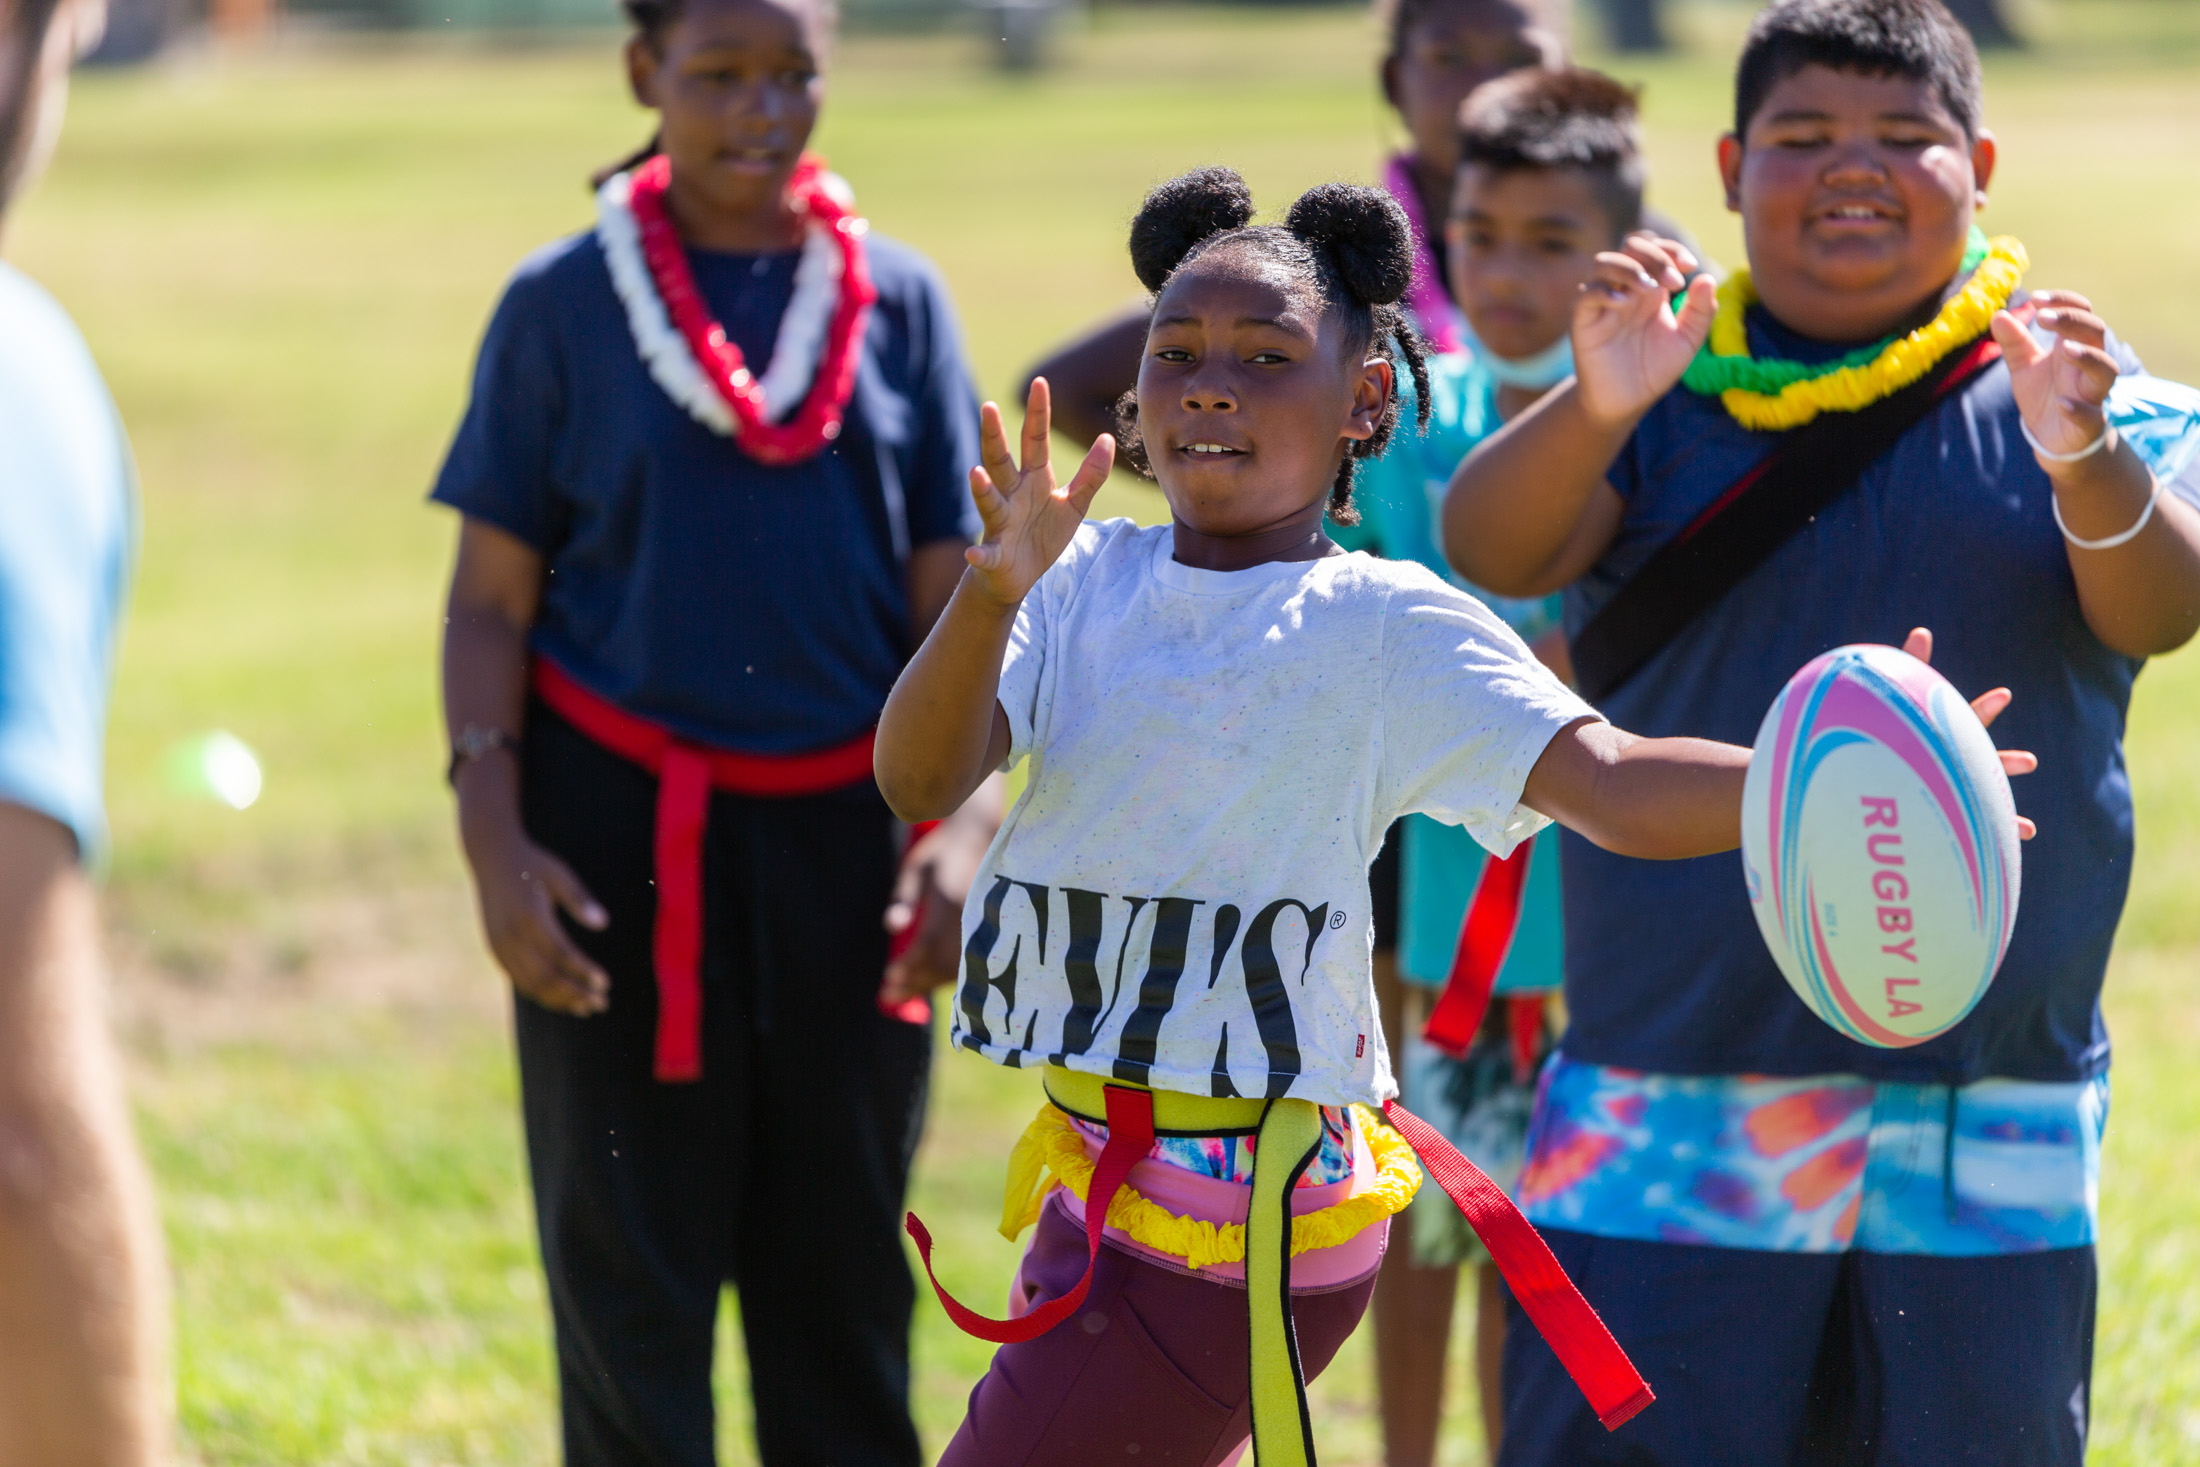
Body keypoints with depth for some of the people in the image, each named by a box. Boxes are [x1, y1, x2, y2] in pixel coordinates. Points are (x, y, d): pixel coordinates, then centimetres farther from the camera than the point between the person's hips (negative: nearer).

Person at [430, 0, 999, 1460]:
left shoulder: (898, 301, 4)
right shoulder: (566, 303, 0)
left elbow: (954, 594, 4)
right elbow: (493, 600, 0)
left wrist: (962, 819, -9)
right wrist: (494, 832, -11)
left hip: (841, 830, 2)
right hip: (622, 818, -2)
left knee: (842, 1262, 8)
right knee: (629, 1273, 0)